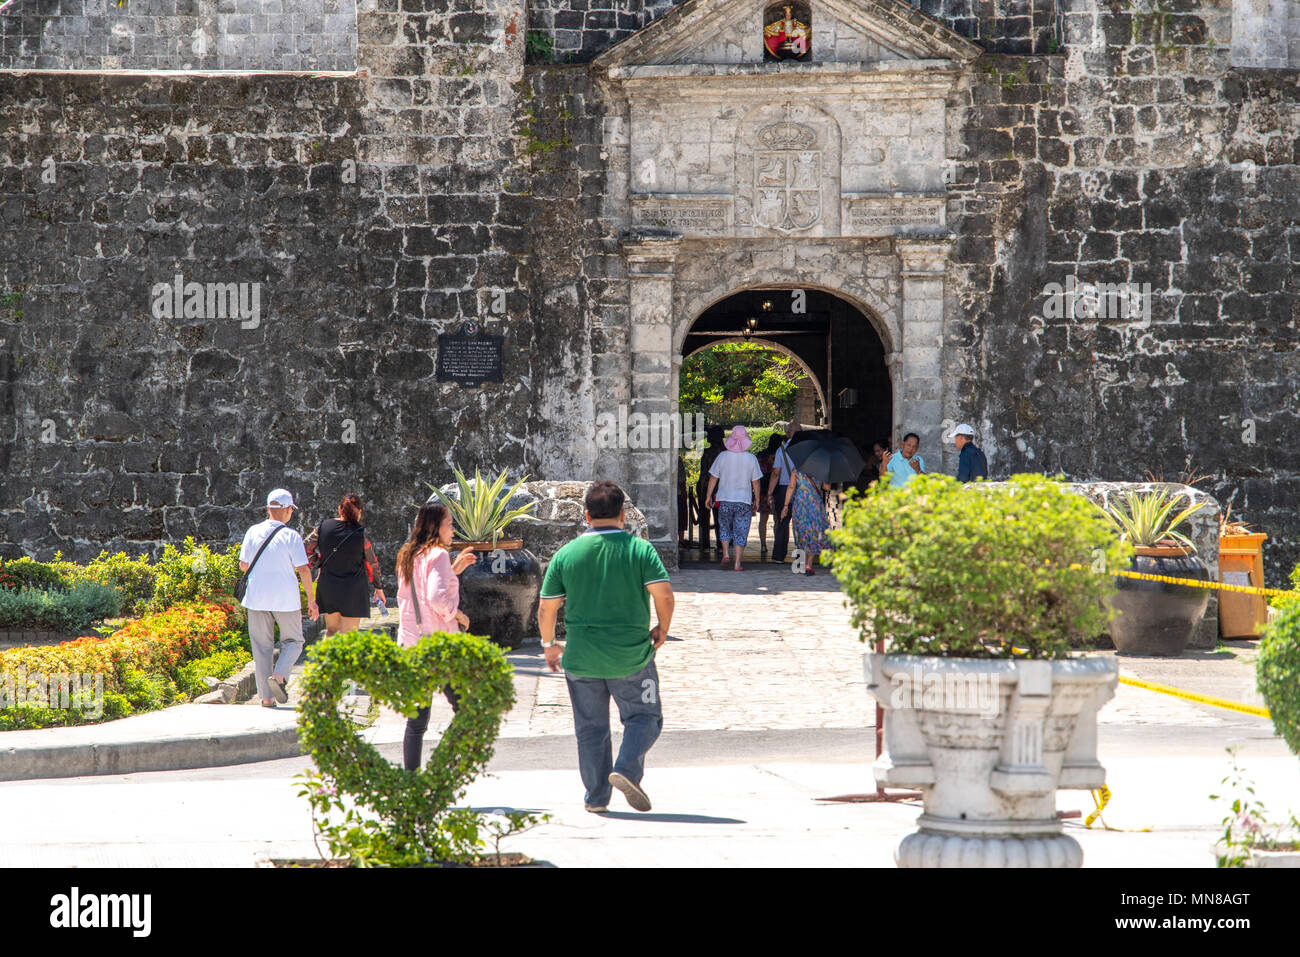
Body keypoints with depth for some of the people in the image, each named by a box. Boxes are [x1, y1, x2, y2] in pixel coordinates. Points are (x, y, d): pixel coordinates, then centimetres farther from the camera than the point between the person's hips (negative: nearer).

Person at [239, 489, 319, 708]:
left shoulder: (253, 532, 1)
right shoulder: (291, 536, -7)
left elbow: (243, 565, 4)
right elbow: (304, 569, -10)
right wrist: (311, 600, -3)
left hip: (257, 598, 3)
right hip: (286, 599, -3)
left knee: (262, 646, 9)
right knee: (293, 641, 13)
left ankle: (267, 697, 5)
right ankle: (280, 675, -13)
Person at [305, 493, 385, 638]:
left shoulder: (323, 527, -2)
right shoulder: (361, 533, -11)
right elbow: (372, 562, -2)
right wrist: (379, 588, 10)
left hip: (327, 587, 4)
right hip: (353, 590, -3)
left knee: (331, 630, 19)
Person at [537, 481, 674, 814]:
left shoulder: (566, 554, 0)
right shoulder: (640, 549, -5)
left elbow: (546, 608, 2)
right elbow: (663, 592, -13)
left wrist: (549, 644, 19)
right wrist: (662, 628, 5)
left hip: (580, 658, 2)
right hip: (631, 655, -2)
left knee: (590, 728, 13)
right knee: (644, 718, 12)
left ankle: (596, 797, 15)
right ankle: (626, 769, -11)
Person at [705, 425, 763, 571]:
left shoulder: (722, 456, -4)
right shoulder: (751, 458, -5)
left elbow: (713, 478, 1)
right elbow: (756, 482, 0)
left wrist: (709, 496, 11)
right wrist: (757, 500, 11)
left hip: (725, 499, 1)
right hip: (744, 501, -1)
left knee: (725, 528, 21)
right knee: (740, 532, 3)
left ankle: (726, 553, 4)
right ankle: (737, 563, -1)